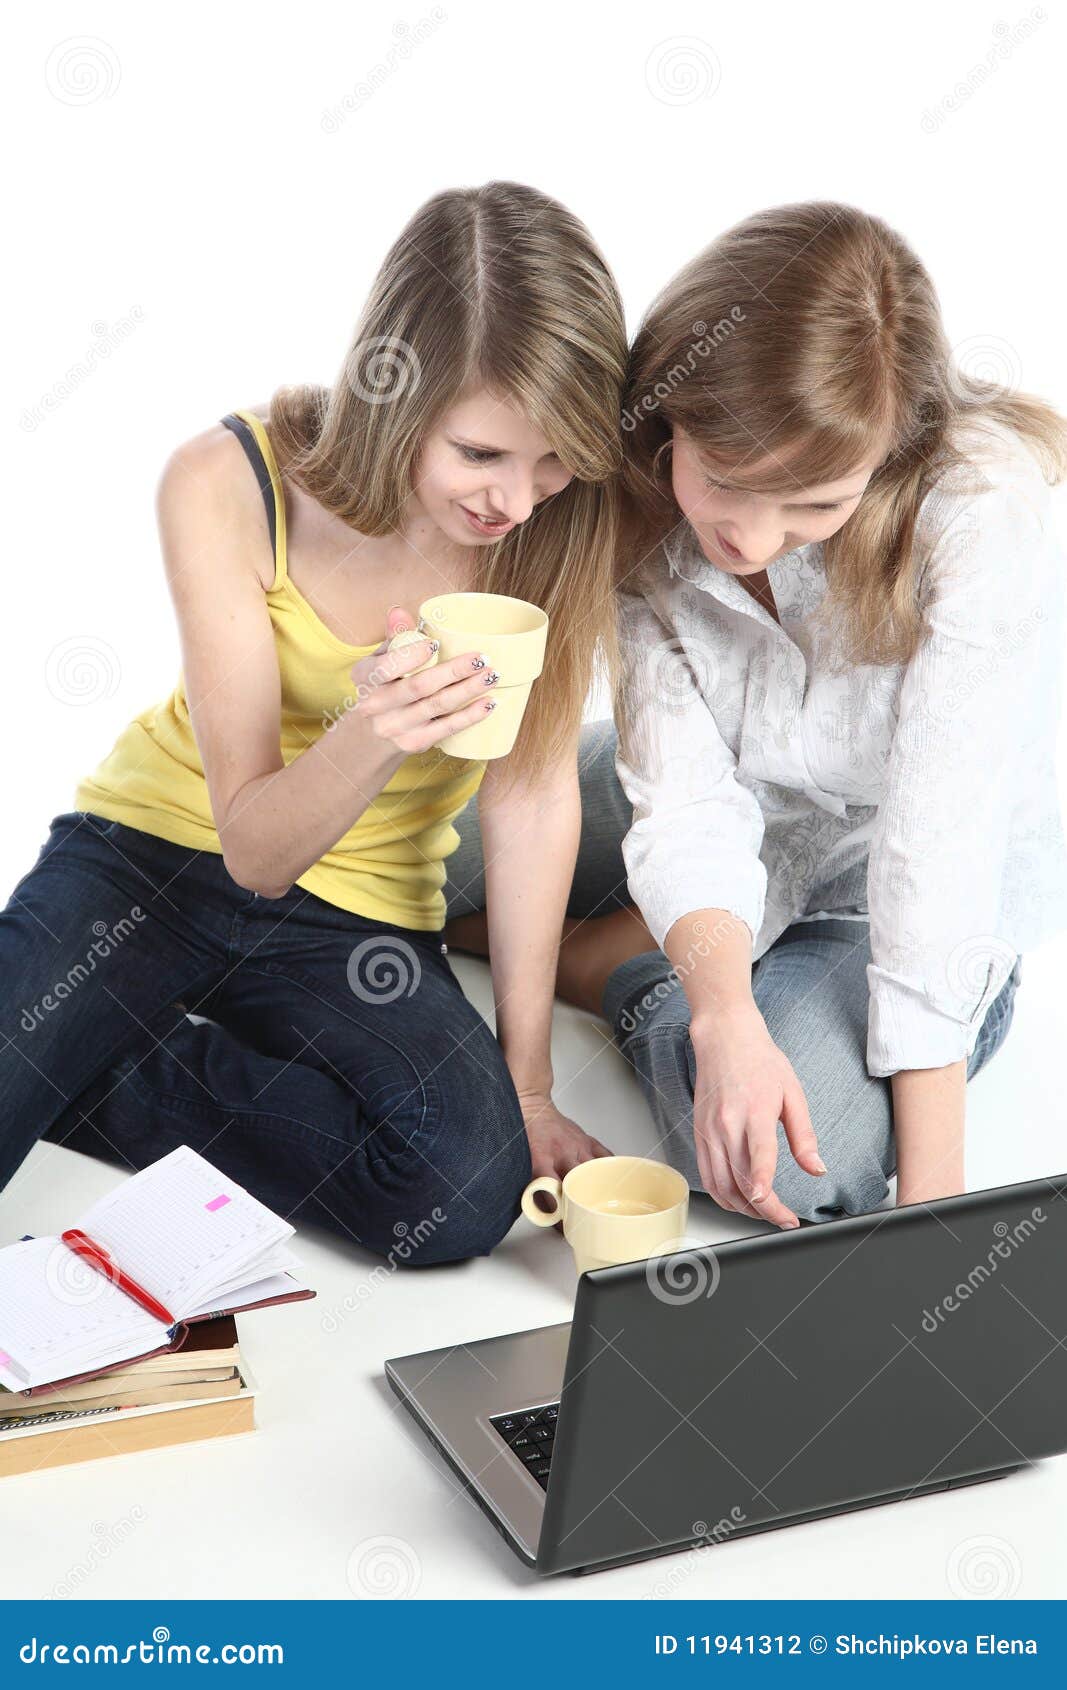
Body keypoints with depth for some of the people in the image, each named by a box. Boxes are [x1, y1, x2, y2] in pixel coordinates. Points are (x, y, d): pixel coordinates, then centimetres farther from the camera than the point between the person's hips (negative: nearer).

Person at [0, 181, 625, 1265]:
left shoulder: (565, 519, -15)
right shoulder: (228, 485, -20)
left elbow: (534, 790, -10)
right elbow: (254, 847, -19)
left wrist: (526, 1084, -10)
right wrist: (369, 737, -42)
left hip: (359, 915, 2)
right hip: (152, 854, -2)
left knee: (467, 1185, -27)